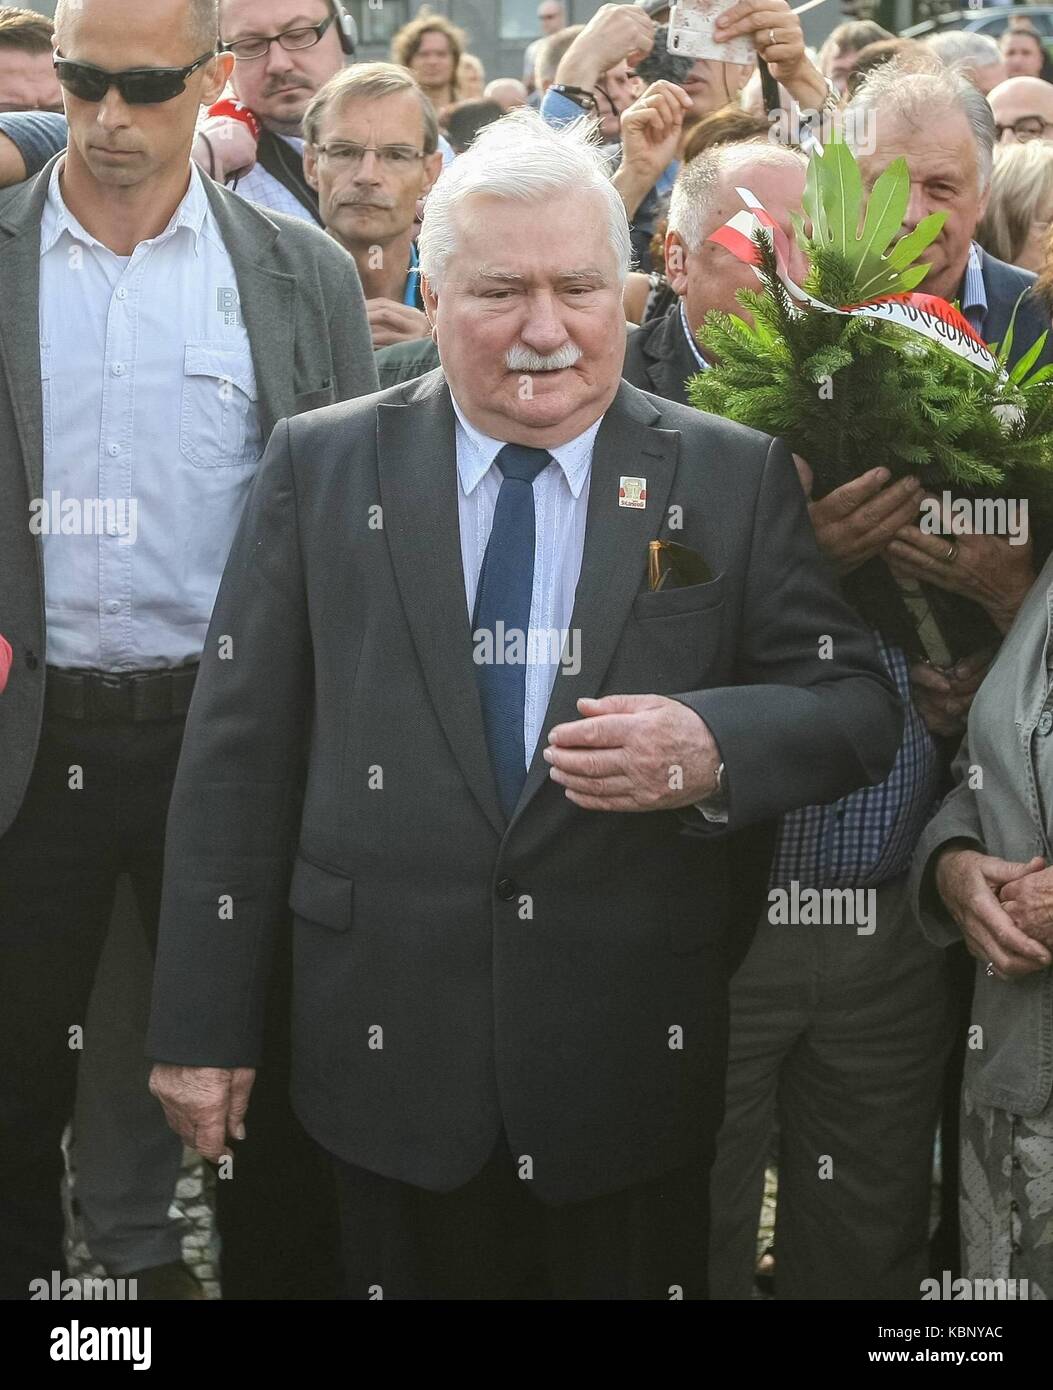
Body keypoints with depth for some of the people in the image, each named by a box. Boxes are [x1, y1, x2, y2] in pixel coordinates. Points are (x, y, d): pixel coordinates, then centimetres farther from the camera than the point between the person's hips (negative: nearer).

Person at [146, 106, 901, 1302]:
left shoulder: (734, 477, 0)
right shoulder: (319, 467, 0)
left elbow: (855, 706, 1)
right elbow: (238, 751, 1)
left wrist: (712, 750, -22)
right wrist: (203, 1022, 0)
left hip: (634, 1067, 0)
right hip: (386, 1057, 0)